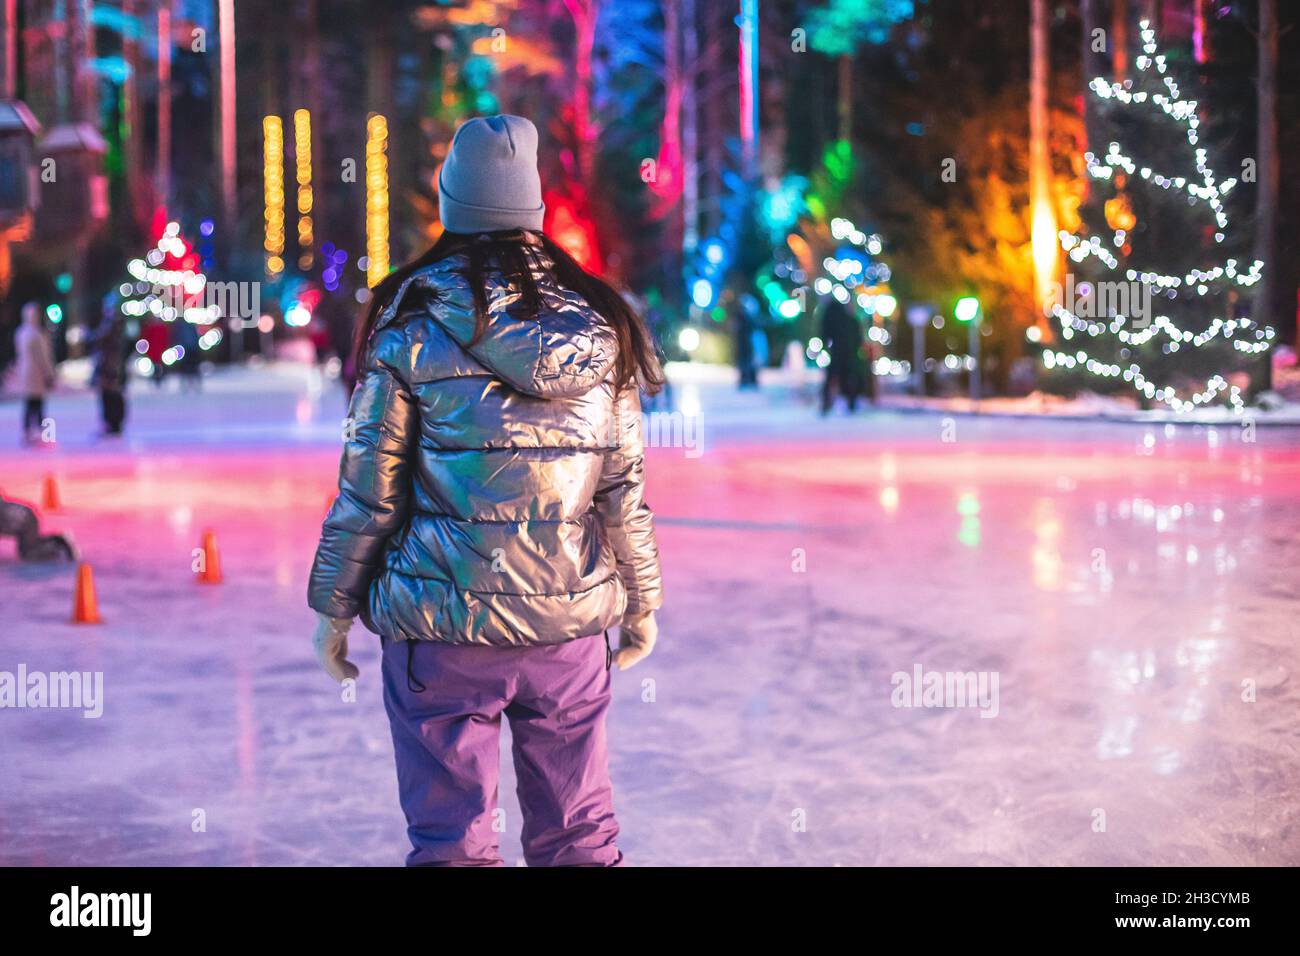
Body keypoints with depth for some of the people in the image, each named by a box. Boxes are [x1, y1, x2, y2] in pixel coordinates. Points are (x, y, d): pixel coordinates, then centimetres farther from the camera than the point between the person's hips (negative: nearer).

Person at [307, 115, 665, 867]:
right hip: (573, 622, 3)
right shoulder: (598, 328, 2)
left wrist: (334, 607, 7)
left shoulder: (412, 325, -7)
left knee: (450, 837, 7)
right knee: (580, 832, 14)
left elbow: (369, 489, -5)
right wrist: (643, 601, 17)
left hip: (443, 623, -3)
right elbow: (625, 488, 5)